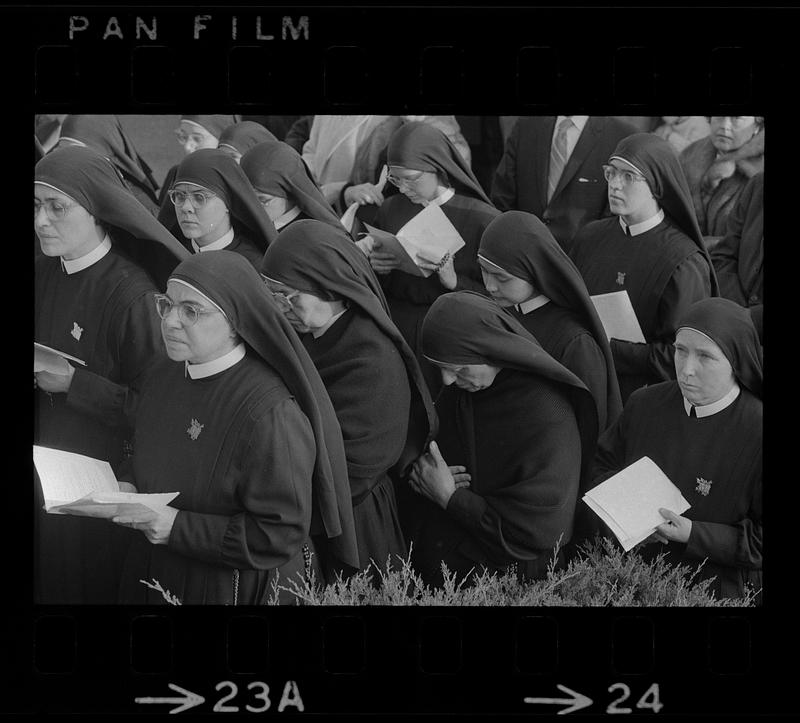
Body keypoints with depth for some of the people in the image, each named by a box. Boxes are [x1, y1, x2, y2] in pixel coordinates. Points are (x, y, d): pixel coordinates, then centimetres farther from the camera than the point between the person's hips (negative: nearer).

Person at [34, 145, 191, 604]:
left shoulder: (132, 294, -20)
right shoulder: (45, 273, 1)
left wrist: (74, 384, -22)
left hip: (104, 478, -6)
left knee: (91, 586, 9)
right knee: (47, 582, 19)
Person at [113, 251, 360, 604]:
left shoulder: (270, 412, -26)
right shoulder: (165, 377, -1)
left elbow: (281, 534, -25)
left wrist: (179, 528, -27)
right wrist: (127, 489, -6)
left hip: (236, 588, -7)